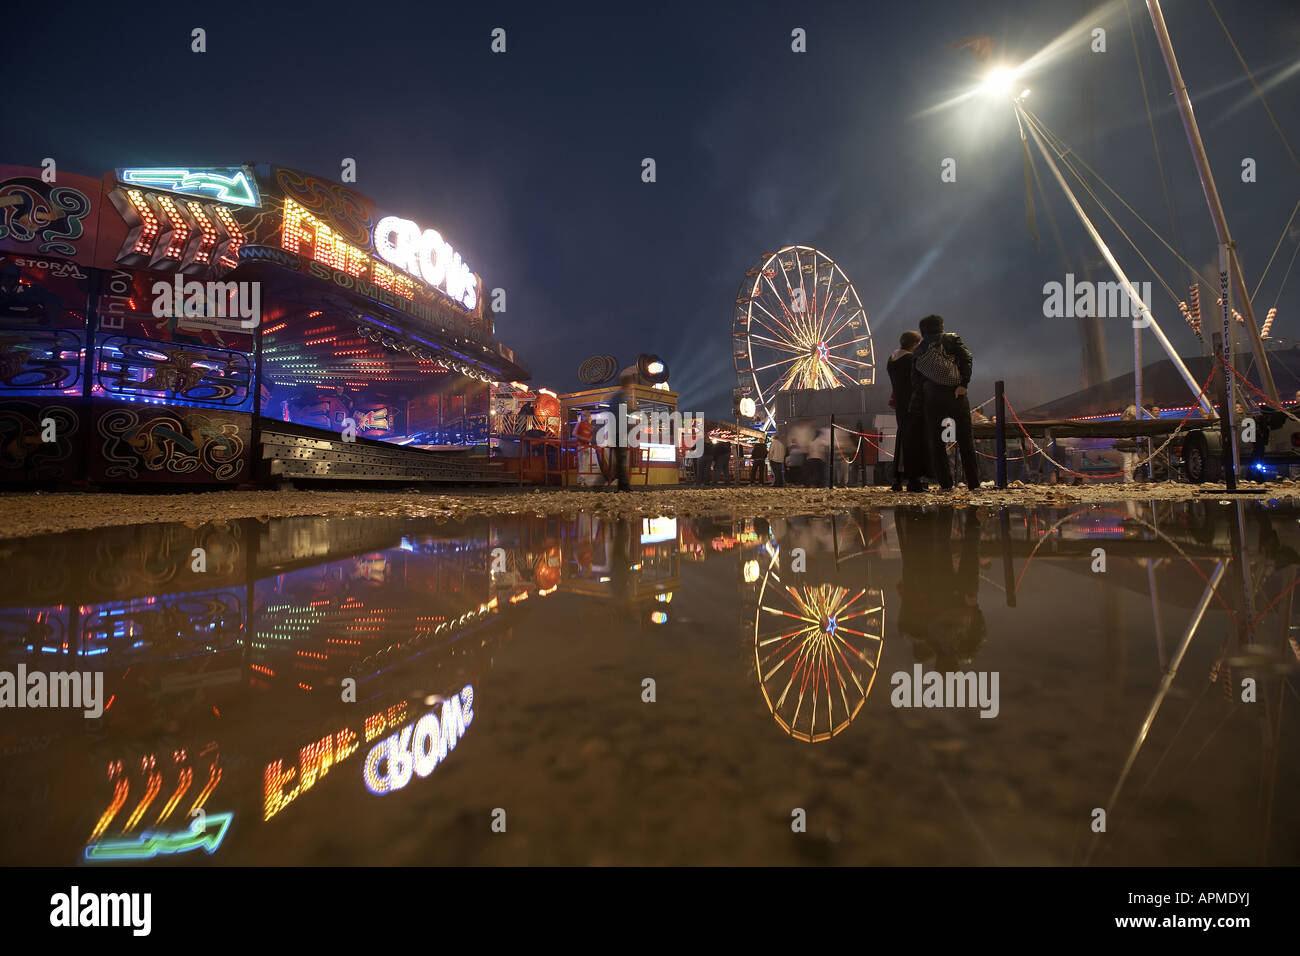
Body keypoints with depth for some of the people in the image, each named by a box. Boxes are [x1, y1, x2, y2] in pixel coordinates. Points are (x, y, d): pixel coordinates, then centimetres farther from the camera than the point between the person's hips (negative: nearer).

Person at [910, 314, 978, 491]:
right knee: (965, 440, 8)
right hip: (956, 395, -1)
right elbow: (967, 358, -9)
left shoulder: (918, 351, 13)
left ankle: (945, 484, 4)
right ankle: (973, 483, 12)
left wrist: (918, 409, 8)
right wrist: (963, 384, -13)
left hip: (932, 398, 1)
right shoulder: (952, 339, 9)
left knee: (936, 443, 6)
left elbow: (915, 382, 7)